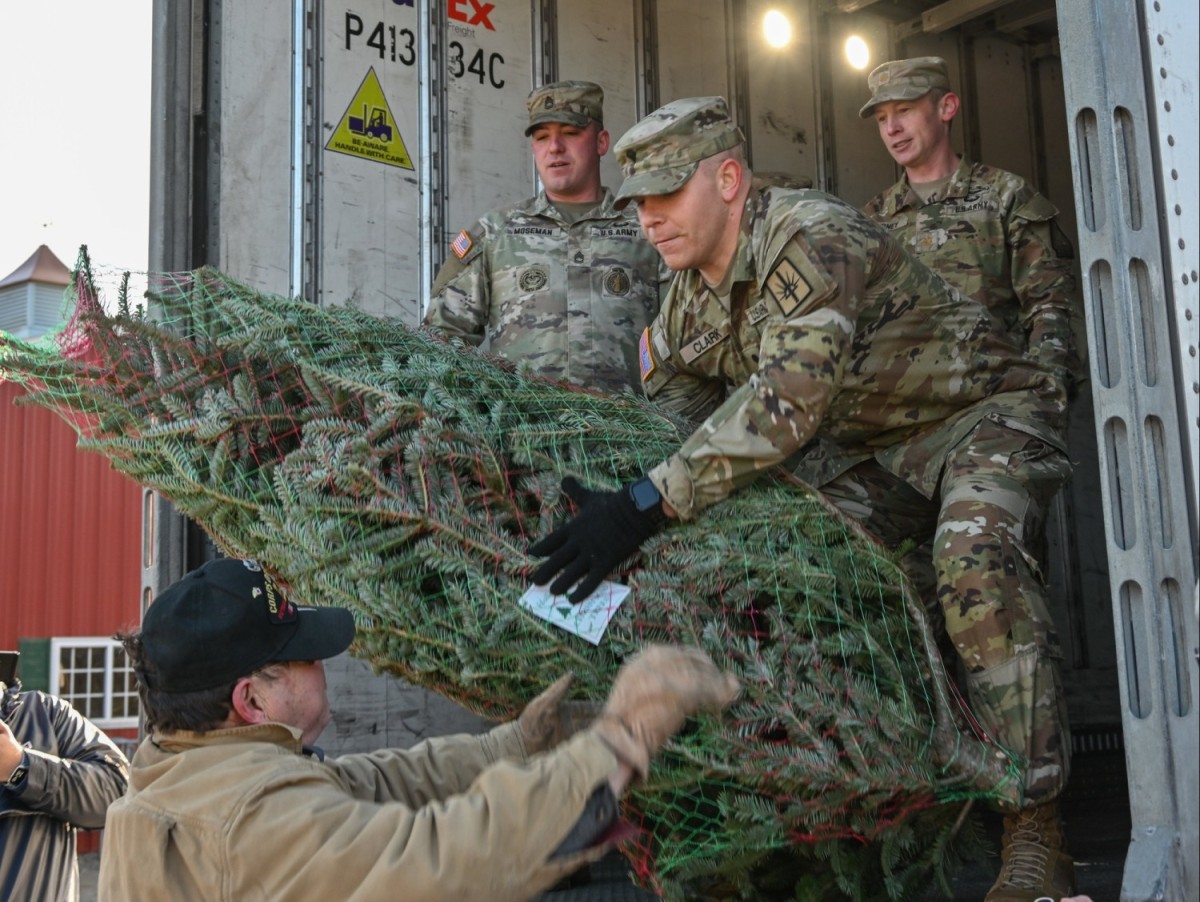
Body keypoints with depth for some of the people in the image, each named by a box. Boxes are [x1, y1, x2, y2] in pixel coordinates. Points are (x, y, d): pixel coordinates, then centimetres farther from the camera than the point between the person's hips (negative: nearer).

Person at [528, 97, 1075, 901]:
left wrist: (646, 506, -50)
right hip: (872, 453, 8)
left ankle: (1034, 836, -29)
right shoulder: (689, 298, -3)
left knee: (974, 555, -35)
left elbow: (788, 400, -45)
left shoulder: (813, 240, -31)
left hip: (980, 415, -8)